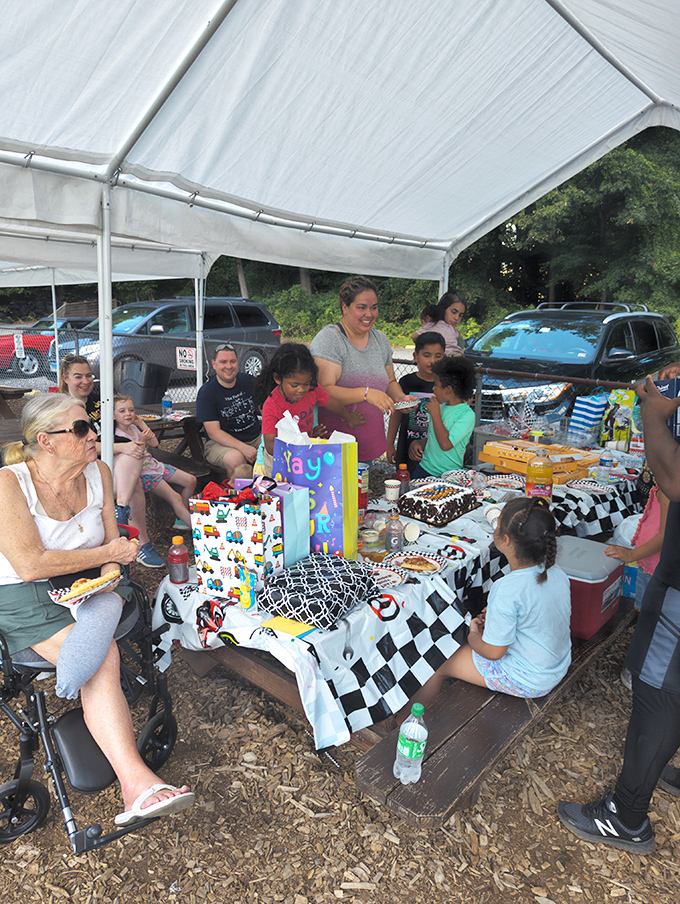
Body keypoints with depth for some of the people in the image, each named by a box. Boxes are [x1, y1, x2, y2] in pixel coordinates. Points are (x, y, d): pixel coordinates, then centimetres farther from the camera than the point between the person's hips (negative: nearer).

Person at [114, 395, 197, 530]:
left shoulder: (133, 427, 10)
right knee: (175, 497, -21)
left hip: (153, 465, 9)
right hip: (143, 474, -9)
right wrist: (142, 440, -25)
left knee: (191, 480, 2)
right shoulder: (119, 436, -15)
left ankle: (182, 519, 7)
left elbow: (155, 444, 10)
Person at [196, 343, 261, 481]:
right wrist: (243, 448, -28)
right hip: (221, 443, -4)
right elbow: (213, 432, -14)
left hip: (255, 437, 5)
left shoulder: (248, 381, 7)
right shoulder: (206, 392, -7)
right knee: (236, 459, -36)